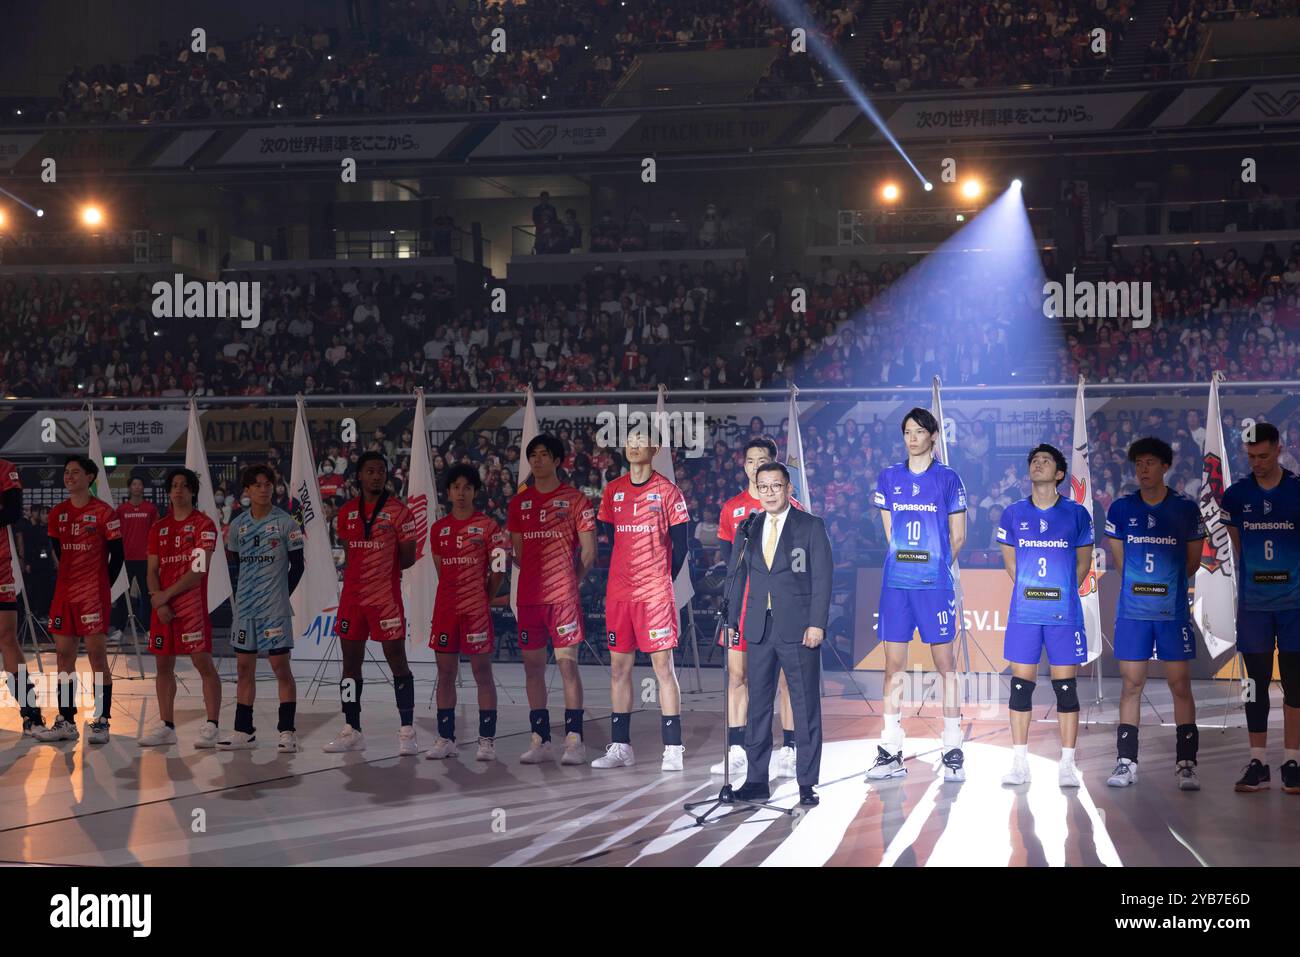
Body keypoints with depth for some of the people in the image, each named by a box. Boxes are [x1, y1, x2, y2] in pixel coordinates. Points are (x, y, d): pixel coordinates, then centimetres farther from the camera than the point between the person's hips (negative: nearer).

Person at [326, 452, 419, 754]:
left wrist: (382, 569, -1)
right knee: (350, 661, 8)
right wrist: (362, 571, 3)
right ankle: (351, 731, 17)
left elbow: (408, 558, -2)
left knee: (397, 659, -4)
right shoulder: (346, 513, 10)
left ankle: (407, 732, 0)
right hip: (352, 596, 5)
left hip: (386, 598, -5)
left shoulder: (398, 512, -4)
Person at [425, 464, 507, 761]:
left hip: (476, 609, -5)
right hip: (445, 608, 5)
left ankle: (487, 740, 0)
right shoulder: (439, 528, 10)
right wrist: (452, 594, 12)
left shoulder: (487, 526, -3)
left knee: (482, 672, -2)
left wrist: (485, 600, 2)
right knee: (445, 673, 7)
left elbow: (498, 570, -1)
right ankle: (445, 738, 13)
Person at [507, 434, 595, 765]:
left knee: (567, 663, -6)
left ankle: (574, 740, -4)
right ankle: (540, 740, 11)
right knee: (533, 665, 5)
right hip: (528, 595, 5)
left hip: (563, 594, -5)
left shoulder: (574, 499, 0)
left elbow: (588, 552, 1)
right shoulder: (520, 501, 13)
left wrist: (571, 581, 1)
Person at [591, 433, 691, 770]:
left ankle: (673, 748, -3)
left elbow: (681, 544, 2)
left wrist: (664, 578, 0)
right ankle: (620, 746, 13)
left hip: (655, 591, -4)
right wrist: (618, 576, 10)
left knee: (663, 665, -5)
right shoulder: (613, 491, 11)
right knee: (618, 667, 6)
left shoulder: (667, 491, 0)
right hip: (618, 591, 5)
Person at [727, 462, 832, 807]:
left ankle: (807, 784, 5)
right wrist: (731, 620, 4)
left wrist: (817, 624, -12)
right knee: (758, 705, 6)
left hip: (798, 628, -4)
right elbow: (738, 575, 12)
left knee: (805, 707, 0)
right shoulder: (749, 529, 11)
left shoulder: (811, 527, 1)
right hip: (759, 628, 4)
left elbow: (822, 578, -4)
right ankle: (756, 780, 13)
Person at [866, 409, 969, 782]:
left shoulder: (947, 479, 1)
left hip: (935, 583, -3)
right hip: (896, 583, 3)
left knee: (945, 663, 0)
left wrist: (934, 566, 9)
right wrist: (909, 563, 9)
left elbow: (957, 537, 6)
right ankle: (890, 753, 7)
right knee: (894, 666, 3)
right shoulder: (888, 478, 10)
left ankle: (953, 751, 5)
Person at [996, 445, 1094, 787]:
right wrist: (1030, 591, 10)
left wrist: (1062, 592, 7)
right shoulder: (1013, 513, 6)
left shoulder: (1076, 513, 2)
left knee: (1066, 687, 0)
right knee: (1021, 684, 2)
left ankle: (1067, 765, 5)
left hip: (1065, 613, -1)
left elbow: (1084, 561, 11)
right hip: (1024, 613, 2)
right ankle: (1019, 764, 9)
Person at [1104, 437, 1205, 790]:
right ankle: (1126, 762, 9)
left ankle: (1186, 764, 5)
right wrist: (1139, 584, 11)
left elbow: (1193, 561, 9)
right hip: (1132, 610, 1)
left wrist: (1168, 584, 9)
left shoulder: (1186, 508, 0)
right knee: (1131, 684, 4)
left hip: (1173, 611, -1)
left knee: (1180, 685, -1)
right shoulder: (1121, 509, 4)